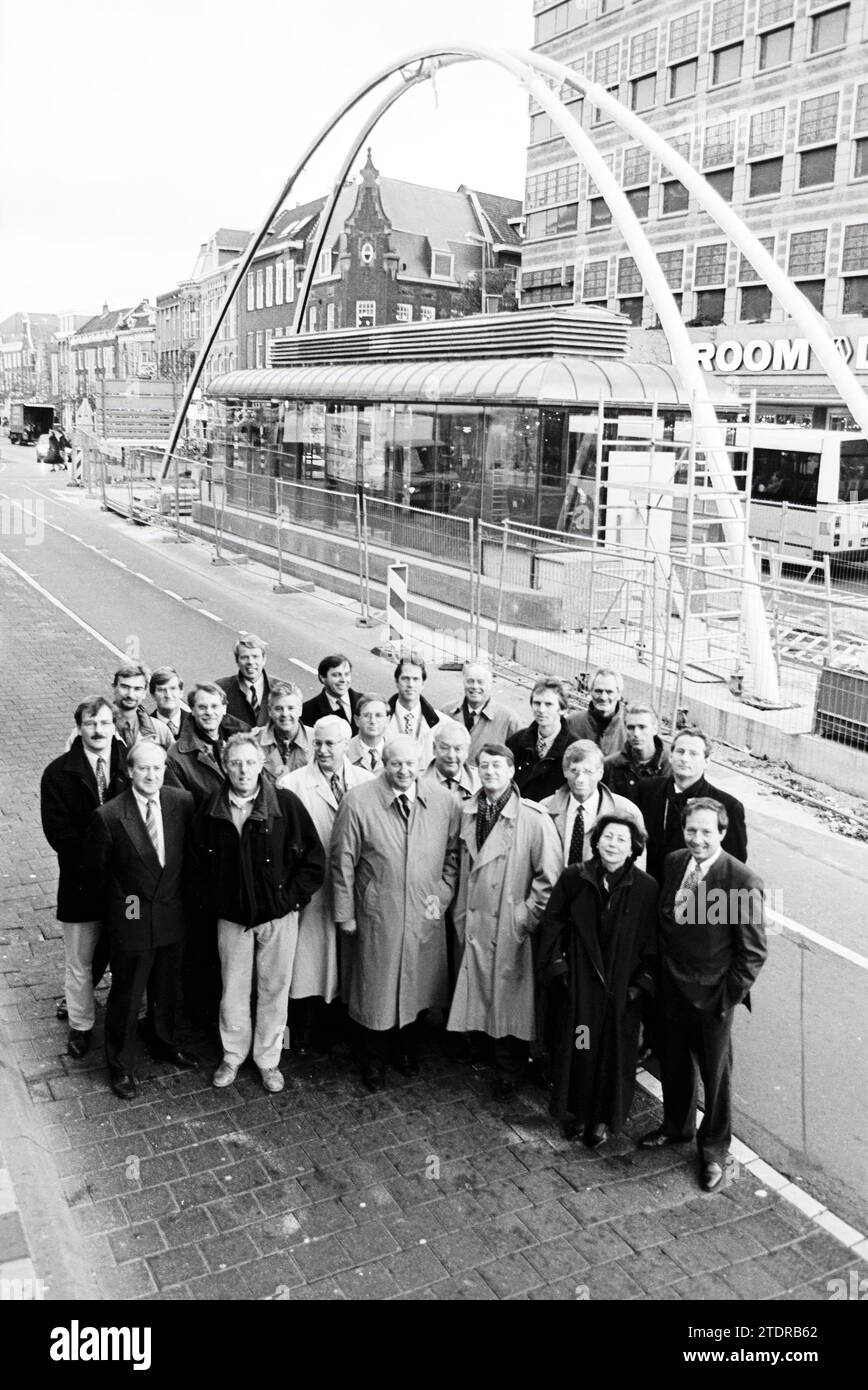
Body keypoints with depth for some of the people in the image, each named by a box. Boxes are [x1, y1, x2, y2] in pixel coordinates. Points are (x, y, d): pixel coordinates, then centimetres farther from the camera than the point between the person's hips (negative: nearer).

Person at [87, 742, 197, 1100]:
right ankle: (121, 1067, 30)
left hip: (172, 914, 4)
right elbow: (96, 870, -5)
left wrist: (180, 894, 8)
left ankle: (162, 1043, 47)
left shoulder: (183, 803, -10)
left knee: (166, 988, 22)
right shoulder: (108, 816, -19)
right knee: (126, 995, 11)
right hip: (131, 919, -4)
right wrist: (120, 906, 3)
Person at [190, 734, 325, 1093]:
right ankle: (233, 1056, 32)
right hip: (231, 915, 2)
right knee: (233, 989, 13)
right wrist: (213, 900, 3)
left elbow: (314, 858, -9)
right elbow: (198, 860, 9)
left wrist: (292, 897, -9)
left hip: (278, 914, -2)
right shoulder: (211, 809, -4)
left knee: (274, 989, 9)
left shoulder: (286, 802, -12)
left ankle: (268, 1059, 26)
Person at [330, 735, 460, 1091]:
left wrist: (442, 893, -2)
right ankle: (375, 1060, 30)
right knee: (377, 988, 9)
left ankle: (406, 1049, 39)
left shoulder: (444, 801, -5)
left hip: (425, 915, 3)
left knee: (417, 984, 15)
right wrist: (344, 913, -5)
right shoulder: (357, 802, -13)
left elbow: (453, 853, 8)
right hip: (377, 916, -2)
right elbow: (342, 861, -7)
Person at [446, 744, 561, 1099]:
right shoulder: (467, 812, 2)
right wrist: (461, 916, 7)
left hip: (511, 928, -4)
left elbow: (549, 877, -12)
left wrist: (525, 917, -11)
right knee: (477, 998, 10)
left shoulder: (533, 819, -14)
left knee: (509, 1003, 6)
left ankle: (507, 1075, 24)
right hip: (473, 925, 4)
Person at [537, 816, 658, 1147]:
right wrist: (557, 966, -5)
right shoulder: (573, 878, -7)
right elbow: (551, 924, 1)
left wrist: (642, 983, -9)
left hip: (621, 989, -1)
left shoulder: (646, 888, -10)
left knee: (614, 1050, 11)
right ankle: (575, 1113, 32)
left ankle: (603, 1118, 30)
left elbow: (653, 943, -5)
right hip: (577, 983, 1)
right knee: (575, 1047, 11)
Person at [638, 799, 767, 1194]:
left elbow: (754, 951, -15)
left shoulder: (743, 883, -22)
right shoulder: (673, 862, -4)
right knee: (673, 1063, 23)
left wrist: (730, 996, -13)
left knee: (716, 1072, 13)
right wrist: (659, 974, 7)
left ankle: (714, 1147, 35)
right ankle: (676, 1125, 47)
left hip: (712, 997, -5)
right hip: (672, 988, 5)